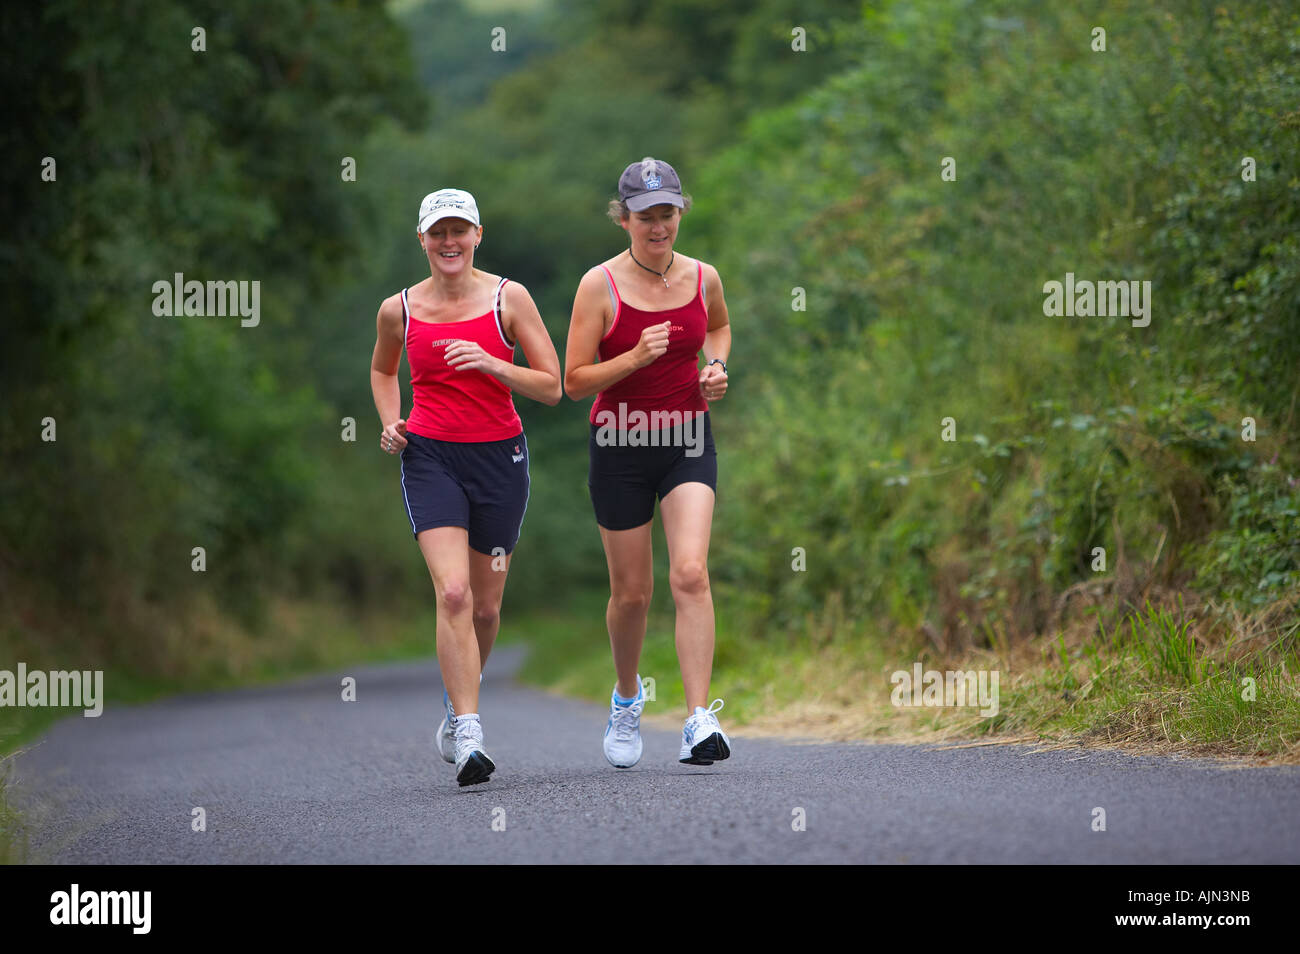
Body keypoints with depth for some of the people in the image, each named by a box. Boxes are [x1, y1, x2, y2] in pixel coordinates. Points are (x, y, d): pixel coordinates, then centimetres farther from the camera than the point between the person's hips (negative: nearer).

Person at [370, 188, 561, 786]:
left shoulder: (508, 298, -2)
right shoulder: (399, 310, 2)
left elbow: (552, 387, -3)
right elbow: (382, 369, 23)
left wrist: (491, 364, -18)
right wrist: (390, 423, 6)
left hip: (499, 457, 1)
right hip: (430, 457, -1)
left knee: (485, 606, 9)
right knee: (452, 593, -19)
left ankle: (457, 705, 37)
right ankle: (469, 736, -21)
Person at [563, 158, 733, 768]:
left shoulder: (703, 278, 2)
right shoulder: (600, 285, -9)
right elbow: (574, 382, -9)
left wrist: (716, 365, 5)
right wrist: (636, 357, -23)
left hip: (687, 442, 1)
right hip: (620, 445, -1)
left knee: (690, 573, -17)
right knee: (631, 591, 7)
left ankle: (699, 722, -22)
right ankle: (627, 695, 37)